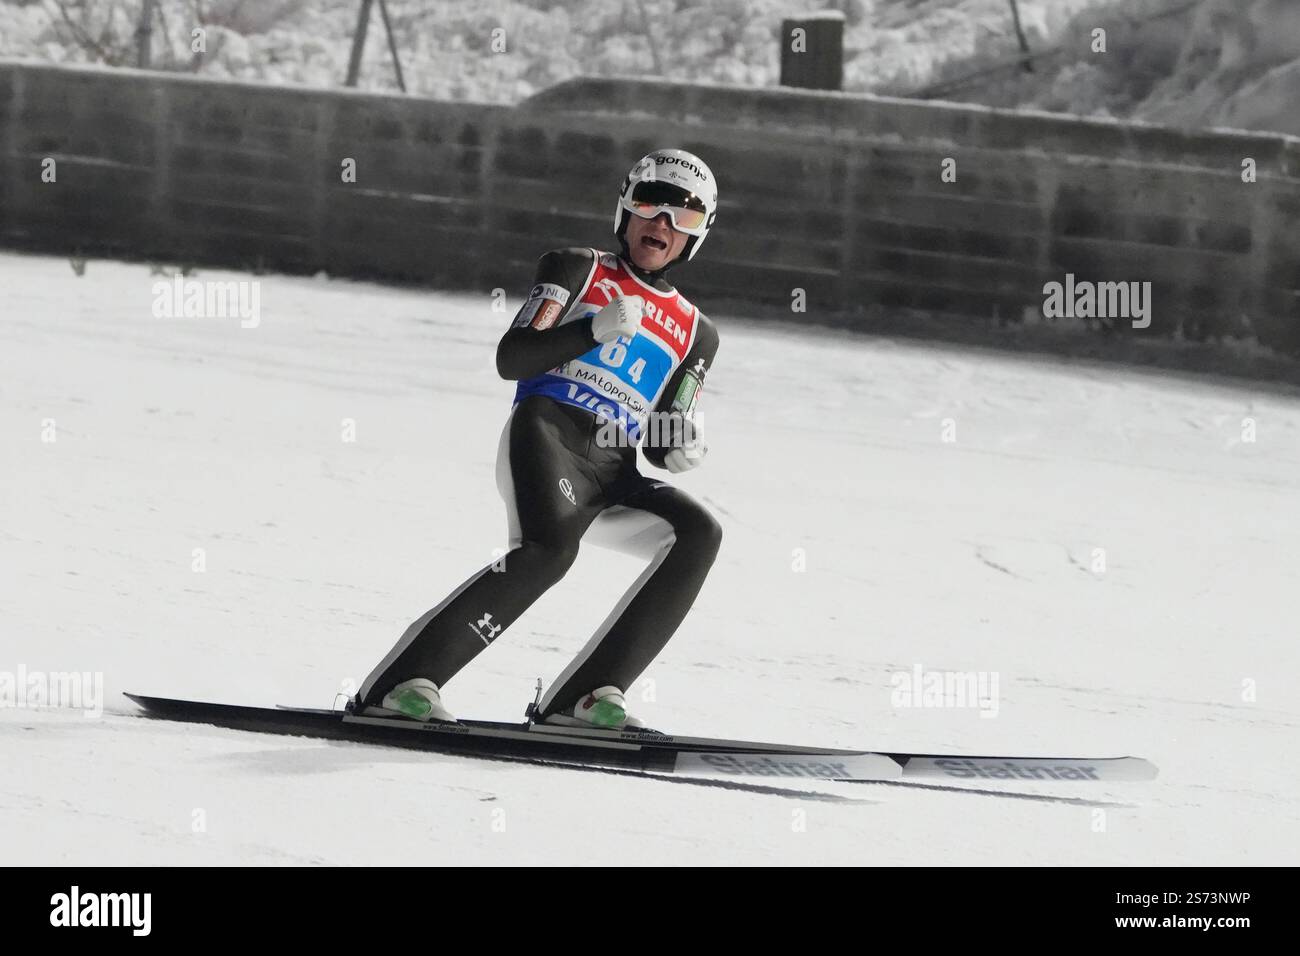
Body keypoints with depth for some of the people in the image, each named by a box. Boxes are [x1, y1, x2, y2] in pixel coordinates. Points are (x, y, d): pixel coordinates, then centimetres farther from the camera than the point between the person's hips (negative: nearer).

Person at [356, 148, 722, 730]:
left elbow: (659, 445, 25)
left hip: (612, 472, 5)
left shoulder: (694, 333, 26)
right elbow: (510, 358, 3)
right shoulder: (579, 272, 15)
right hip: (547, 432, -5)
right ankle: (403, 683, -35)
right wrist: (595, 330, -11)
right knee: (550, 545, -34)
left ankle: (585, 696, -24)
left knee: (698, 534, -22)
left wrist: (680, 448, 0)